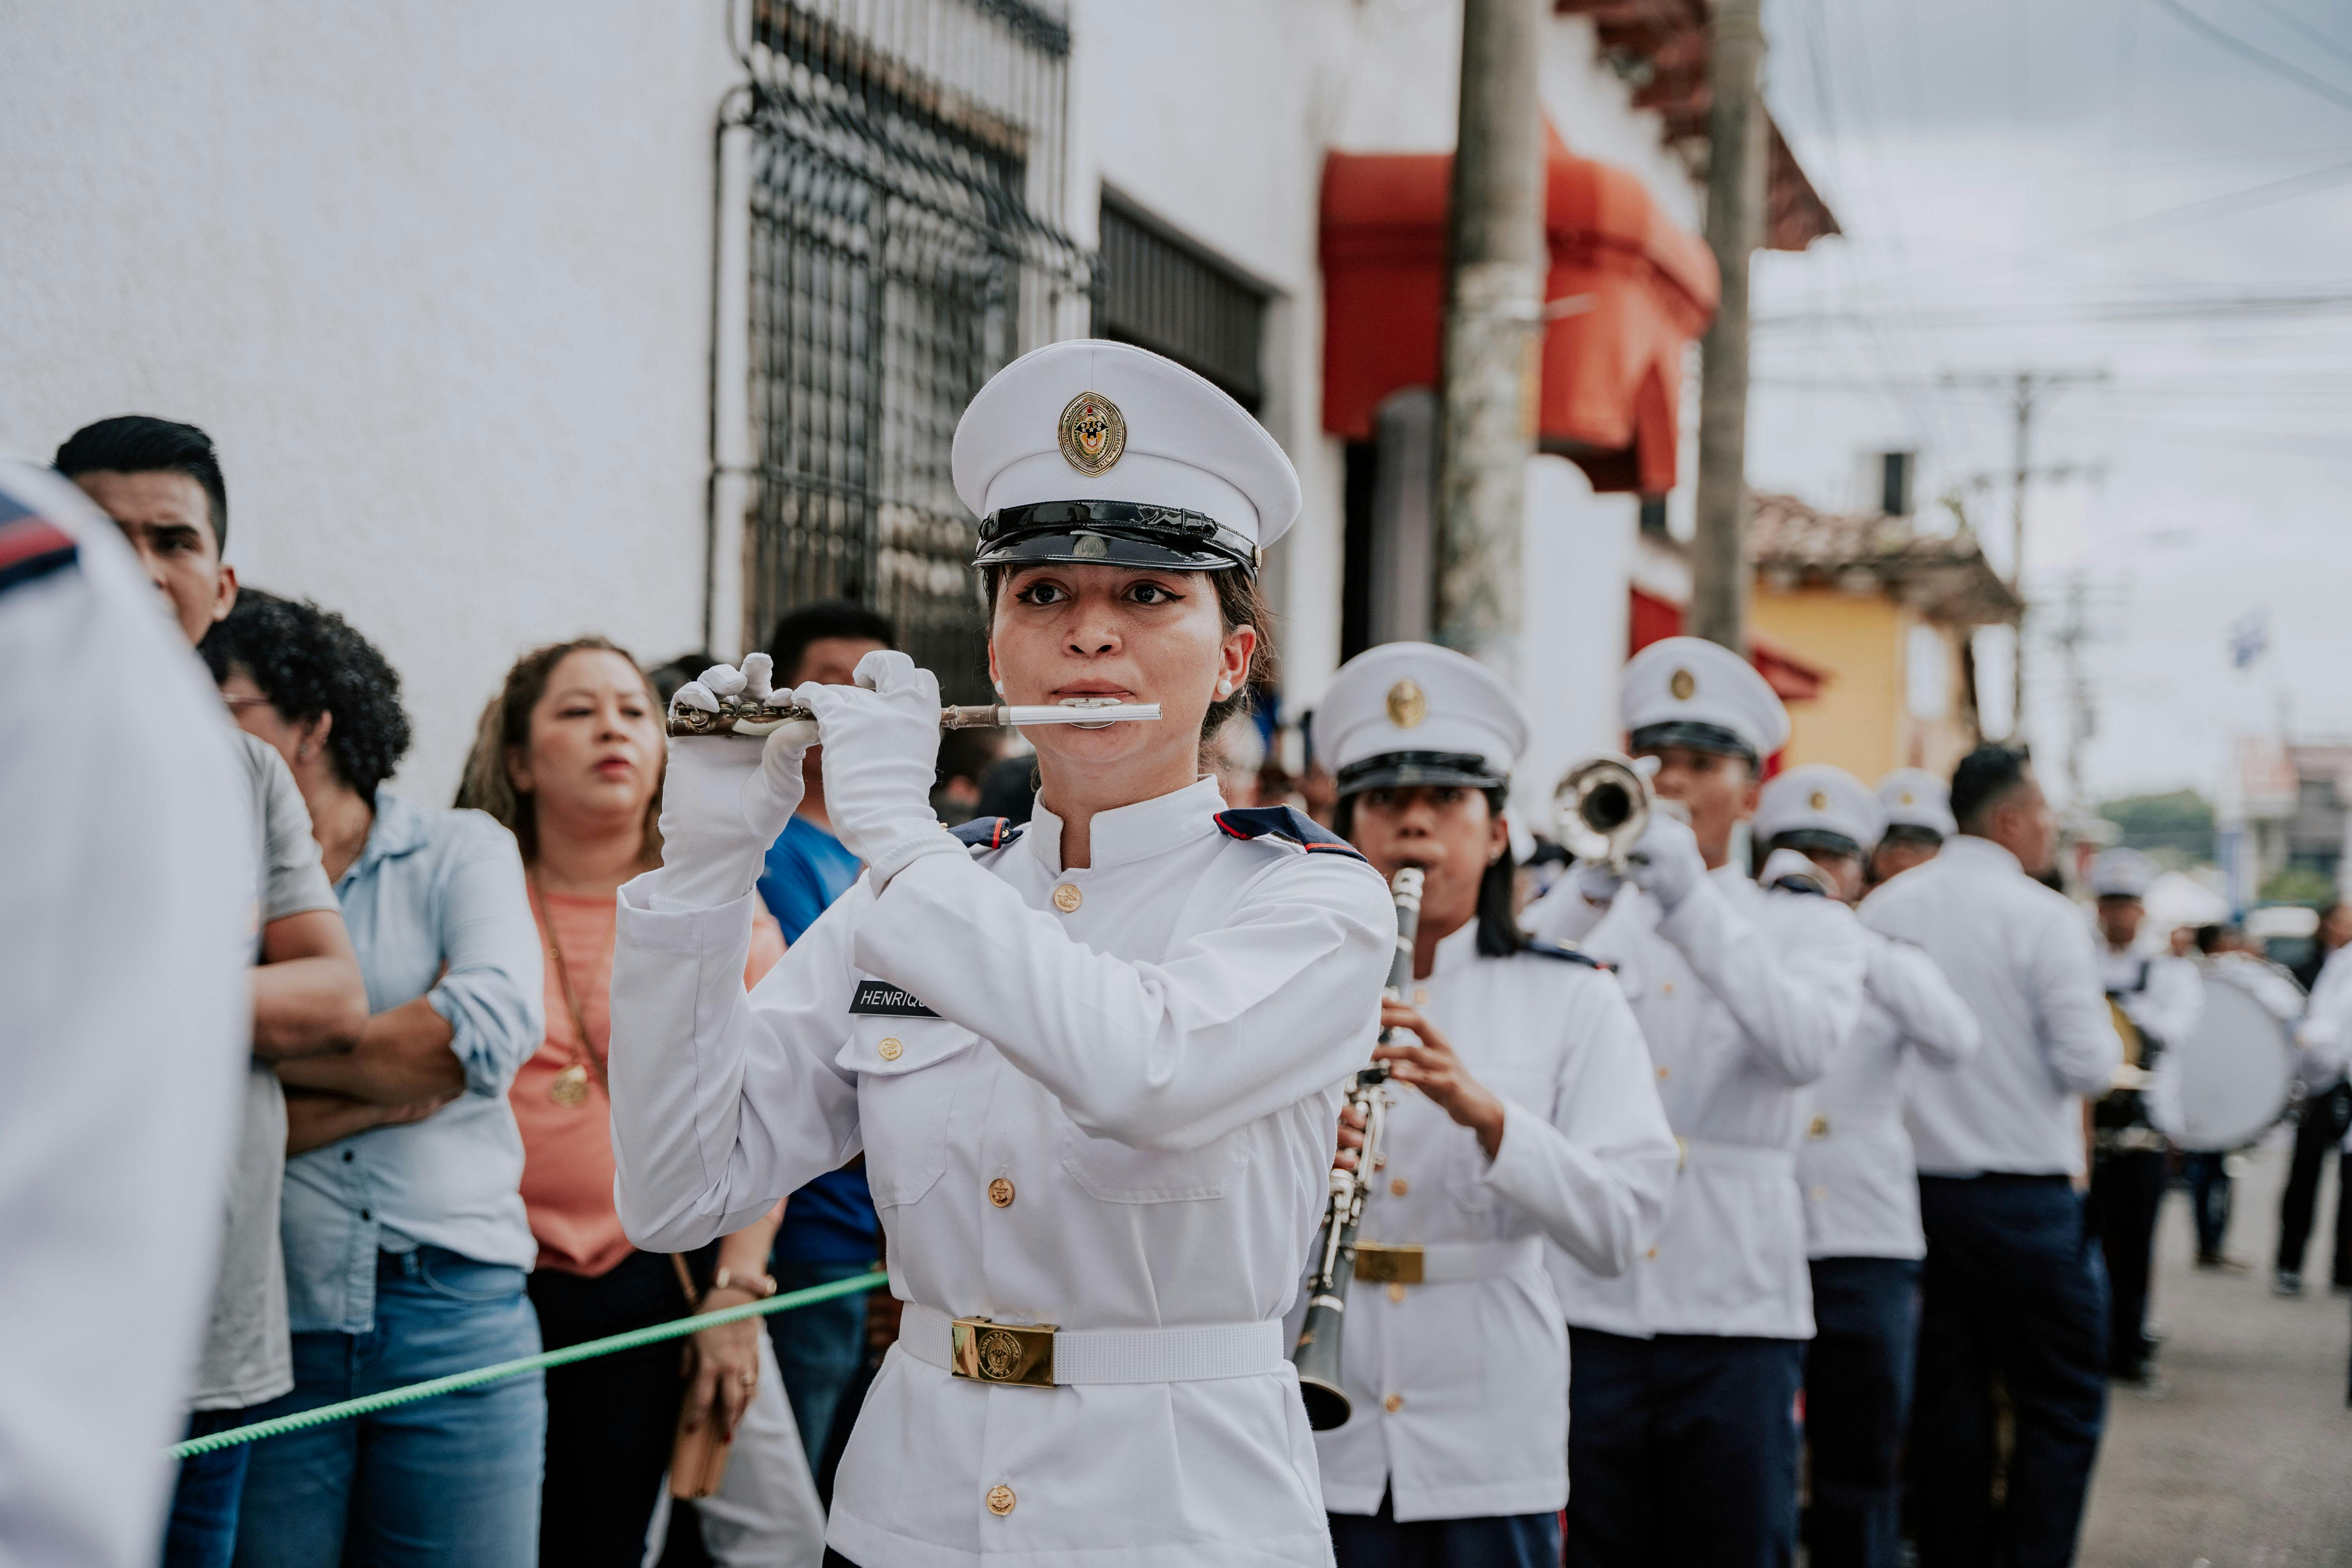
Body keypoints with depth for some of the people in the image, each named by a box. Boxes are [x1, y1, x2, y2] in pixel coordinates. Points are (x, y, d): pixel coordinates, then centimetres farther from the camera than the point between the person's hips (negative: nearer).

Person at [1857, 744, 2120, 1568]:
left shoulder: (1883, 909, 4)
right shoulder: (2044, 918, -12)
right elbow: (2089, 1064, -14)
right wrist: (2110, 1041, 7)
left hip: (1910, 1184, 6)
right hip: (2022, 1194, -6)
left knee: (1947, 1393, 12)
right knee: (2062, 1406, 2)